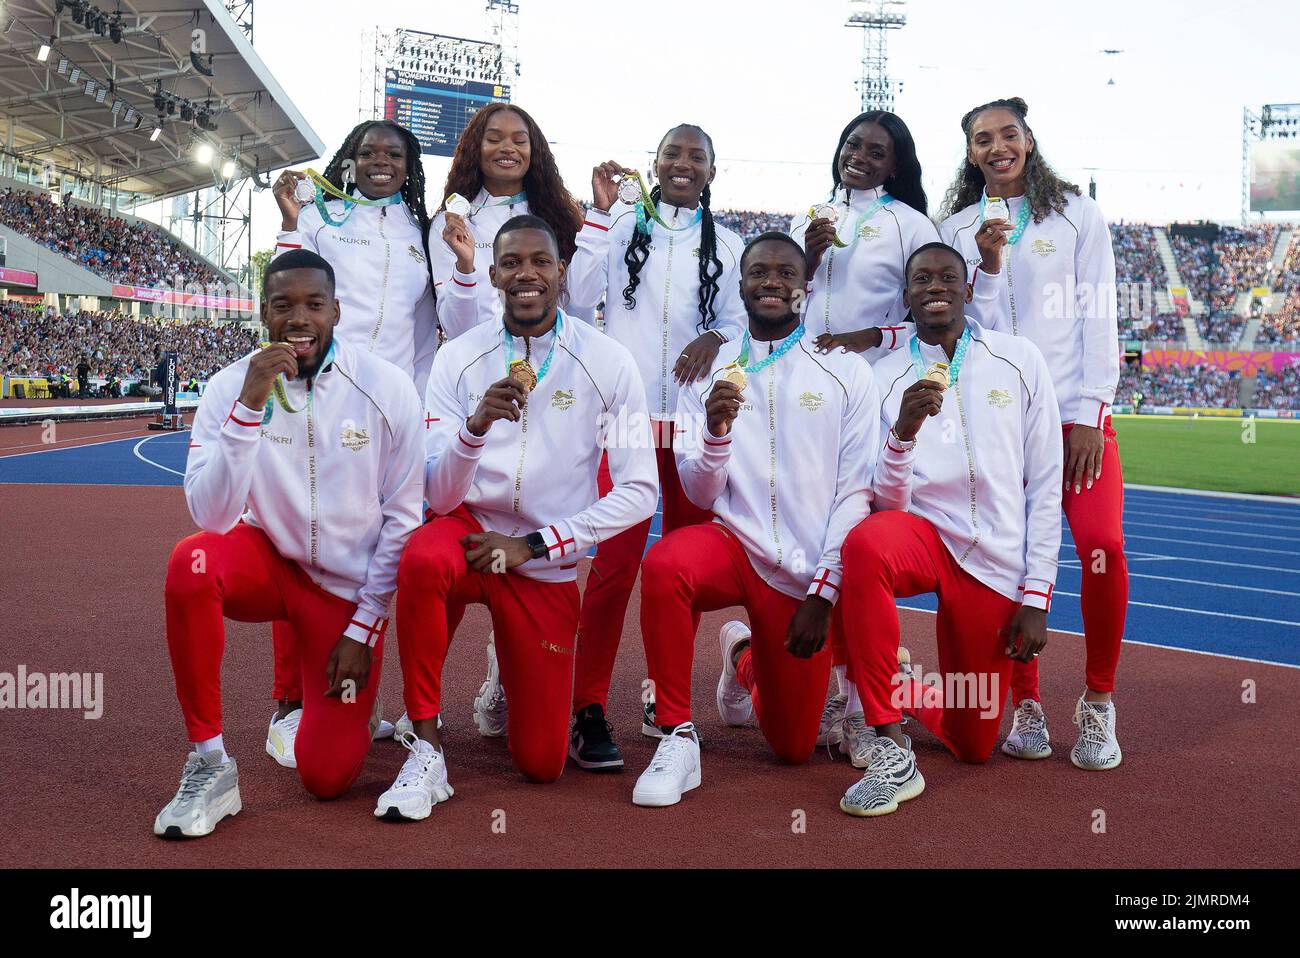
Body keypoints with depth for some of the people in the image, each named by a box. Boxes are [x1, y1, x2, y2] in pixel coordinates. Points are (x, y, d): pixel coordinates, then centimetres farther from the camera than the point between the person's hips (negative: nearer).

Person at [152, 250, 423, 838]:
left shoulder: (387, 390, -12)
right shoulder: (229, 388, -11)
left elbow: (402, 519, -6)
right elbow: (212, 516, -22)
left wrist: (363, 628, -7)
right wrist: (249, 407, -32)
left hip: (348, 587, -1)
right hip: (267, 561, 1)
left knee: (326, 777, -10)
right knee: (190, 563, -35)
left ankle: (345, 686, 27)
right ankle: (209, 764, -19)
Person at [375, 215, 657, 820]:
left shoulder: (609, 363, -8)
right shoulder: (459, 357, -5)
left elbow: (639, 492, -9)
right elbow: (439, 497, -9)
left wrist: (532, 546, -15)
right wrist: (476, 425, -30)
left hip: (548, 564, 0)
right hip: (470, 531, 0)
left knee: (541, 764, 0)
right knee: (421, 560, -39)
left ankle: (515, 678, 35)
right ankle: (425, 750, -20)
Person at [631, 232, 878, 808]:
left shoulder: (847, 372, 0)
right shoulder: (708, 370, 5)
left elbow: (855, 493, -2)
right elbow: (701, 495, 1)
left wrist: (823, 592, -7)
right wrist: (716, 431, -19)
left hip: (806, 573, 0)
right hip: (734, 543, 0)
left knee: (793, 747, 5)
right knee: (665, 563, -36)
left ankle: (745, 663, 39)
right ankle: (677, 739, -17)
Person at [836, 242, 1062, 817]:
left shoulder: (1020, 361, 1)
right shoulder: (886, 377, 1)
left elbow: (1045, 486, 2)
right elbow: (889, 503, -5)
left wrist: (1036, 596, -2)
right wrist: (903, 432, -24)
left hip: (996, 563, 1)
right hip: (921, 532, -1)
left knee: (973, 745, 4)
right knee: (865, 544, -39)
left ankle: (901, 691, 39)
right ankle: (892, 750, -28)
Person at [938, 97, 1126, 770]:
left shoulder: (1078, 215, 8)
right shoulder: (957, 230, 11)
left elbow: (1098, 315, 3)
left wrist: (1088, 413, -5)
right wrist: (988, 268, -10)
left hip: (1073, 409, -1)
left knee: (1103, 546, -17)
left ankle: (1098, 703, 0)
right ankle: (1026, 705, 11)